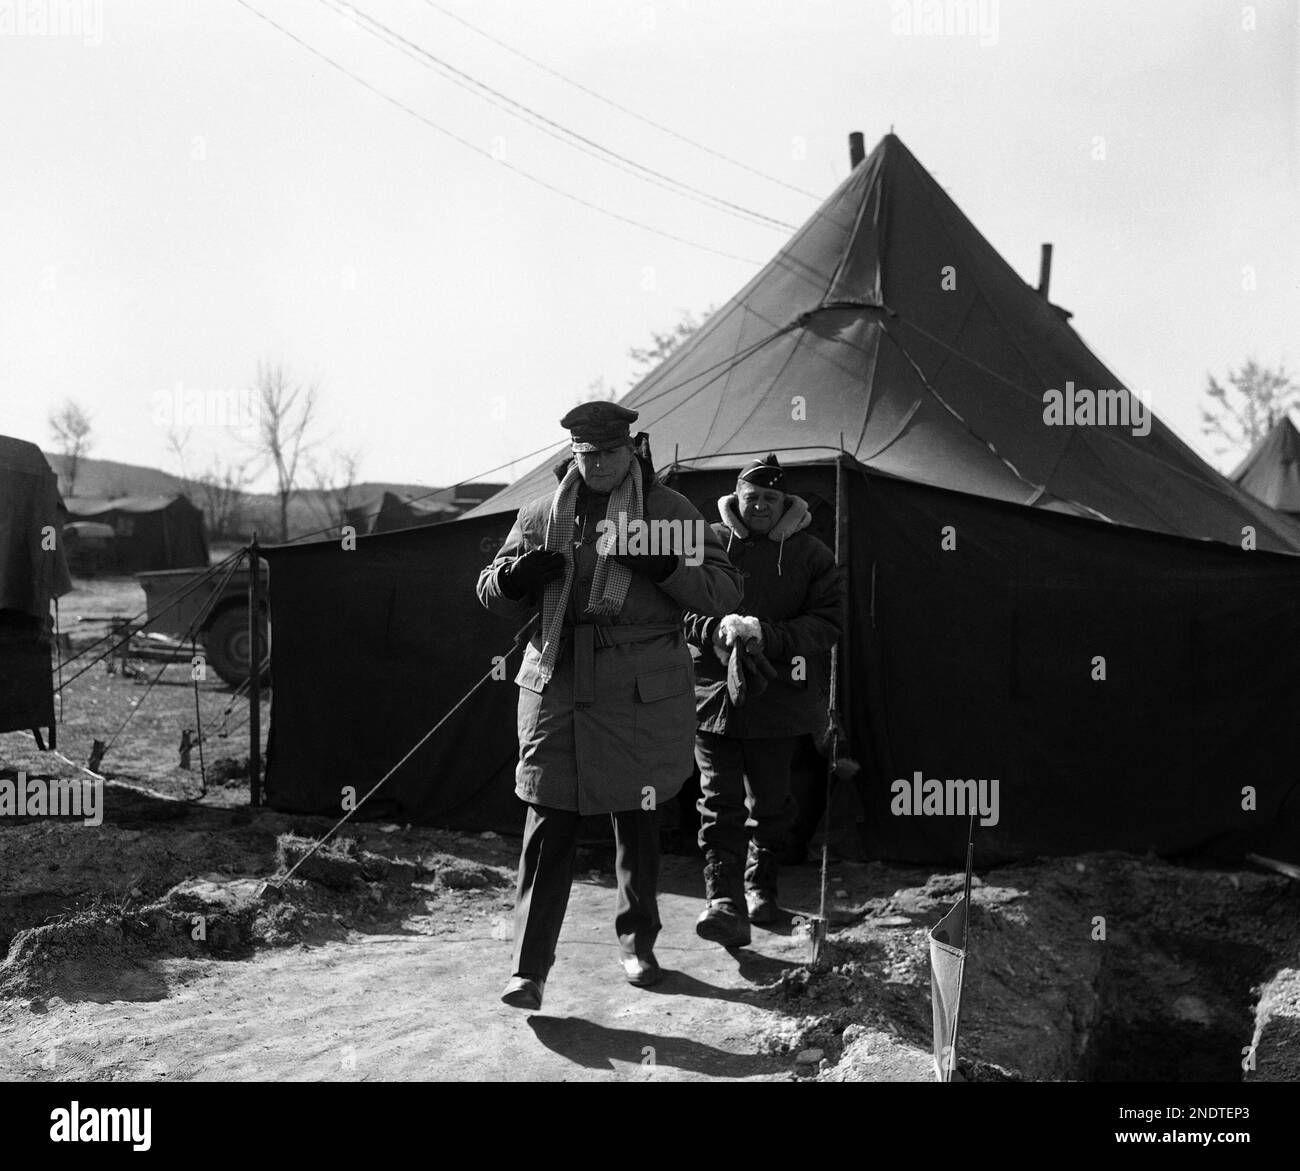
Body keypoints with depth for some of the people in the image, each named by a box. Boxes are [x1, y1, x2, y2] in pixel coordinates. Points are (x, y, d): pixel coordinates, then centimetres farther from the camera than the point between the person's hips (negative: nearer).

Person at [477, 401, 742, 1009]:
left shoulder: (670, 511, 4)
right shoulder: (541, 514, 10)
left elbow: (725, 591, -2)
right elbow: (491, 593, 16)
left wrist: (662, 565, -18)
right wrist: (515, 576, -8)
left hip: (641, 686, -1)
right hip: (555, 680, 1)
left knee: (636, 818, 11)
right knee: (548, 824, -3)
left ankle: (637, 941, 31)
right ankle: (528, 967, 3)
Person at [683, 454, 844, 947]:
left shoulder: (811, 555, 3)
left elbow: (827, 623, -2)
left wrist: (769, 637, -18)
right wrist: (719, 629, -19)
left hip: (778, 698, 1)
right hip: (713, 693, -1)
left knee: (770, 802, 11)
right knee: (720, 803, -7)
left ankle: (761, 886, 33)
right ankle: (725, 905, -9)